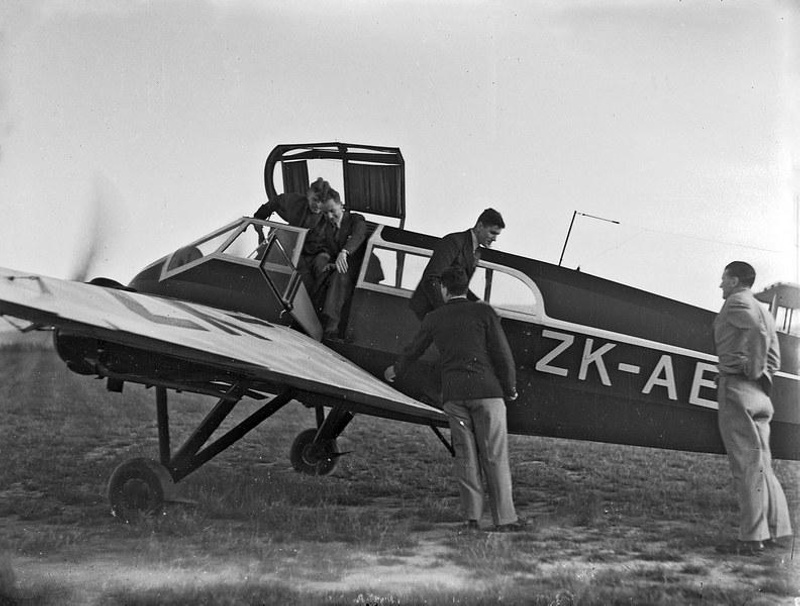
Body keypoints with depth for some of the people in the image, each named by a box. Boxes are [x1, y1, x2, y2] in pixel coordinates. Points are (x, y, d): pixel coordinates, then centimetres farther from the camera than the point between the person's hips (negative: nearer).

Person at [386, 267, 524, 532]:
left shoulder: (434, 318, 8)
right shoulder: (483, 311, -2)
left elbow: (414, 350, 22)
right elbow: (502, 353, -5)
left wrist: (396, 370, 41)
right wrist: (510, 387, 8)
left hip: (453, 394, 3)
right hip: (486, 390, -3)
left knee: (465, 455, 7)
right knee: (494, 455, -1)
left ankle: (472, 516, 4)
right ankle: (504, 518, -2)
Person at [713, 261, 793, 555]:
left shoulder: (737, 303, -2)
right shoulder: (763, 311, 26)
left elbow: (758, 332, -21)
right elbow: (774, 357, 24)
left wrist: (752, 370, -14)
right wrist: (761, 375, 13)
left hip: (737, 385, -9)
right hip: (759, 394, 9)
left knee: (747, 463, -12)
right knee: (761, 464, 9)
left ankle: (752, 536, -15)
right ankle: (777, 530, 5)